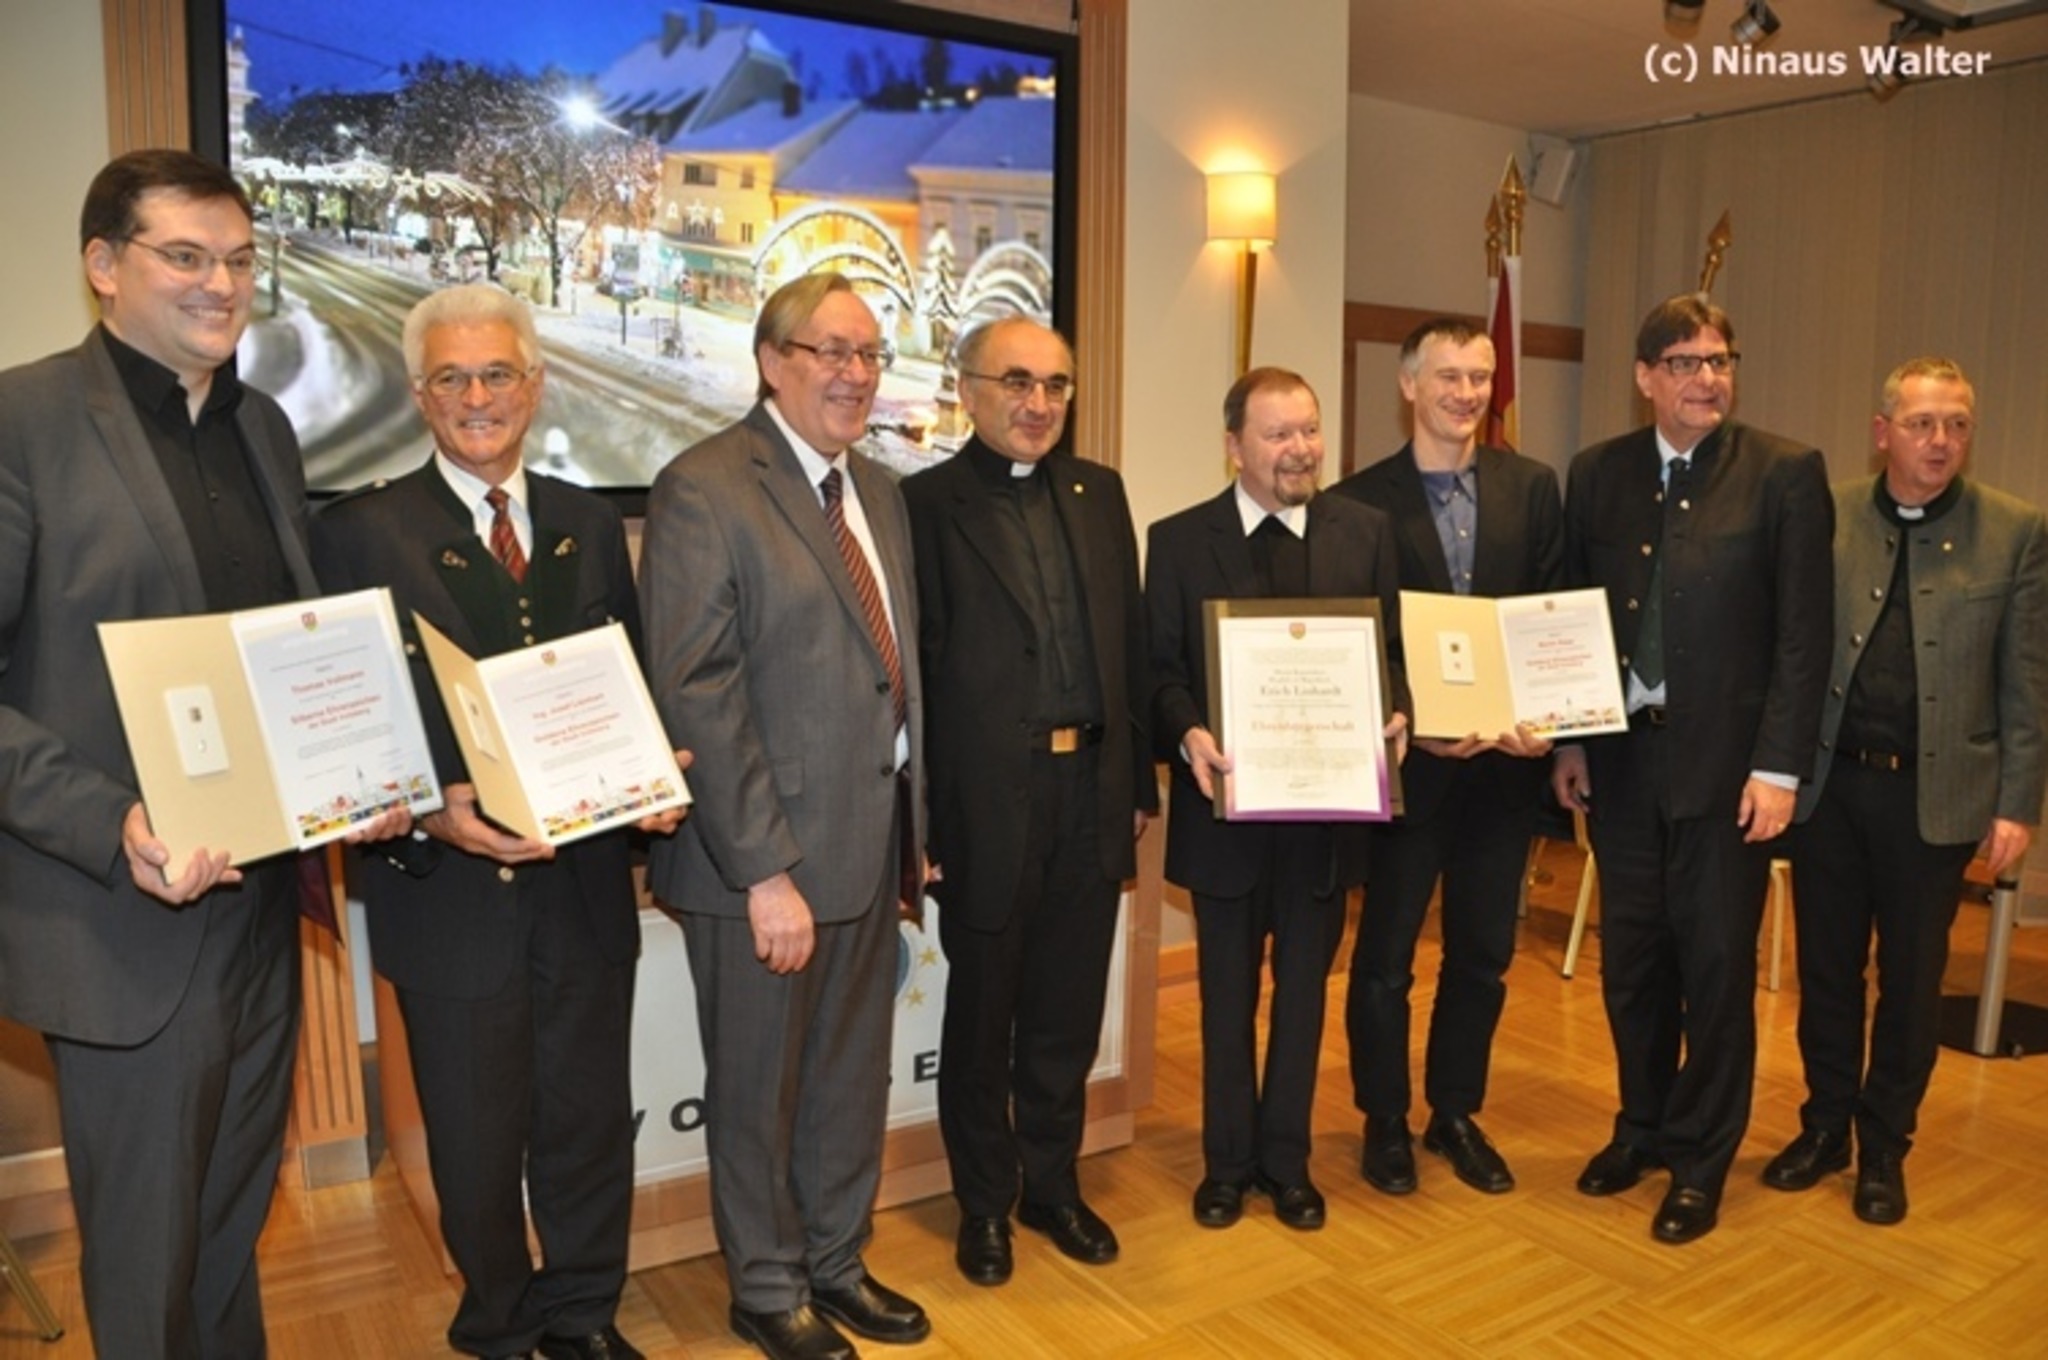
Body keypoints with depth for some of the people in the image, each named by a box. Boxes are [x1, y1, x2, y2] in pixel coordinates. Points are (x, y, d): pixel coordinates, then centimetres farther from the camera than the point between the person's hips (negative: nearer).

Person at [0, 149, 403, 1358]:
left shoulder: (264, 427, 11)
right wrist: (111, 825, -24)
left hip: (265, 901, 6)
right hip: (127, 921, -6)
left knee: (236, 1225, 22)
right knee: (148, 1258, 11)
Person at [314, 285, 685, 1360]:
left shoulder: (591, 526, 7)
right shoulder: (359, 532, -5)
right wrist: (432, 817, -23)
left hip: (587, 881, 3)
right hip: (452, 891, -3)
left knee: (590, 1122, 17)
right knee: (478, 1142, 15)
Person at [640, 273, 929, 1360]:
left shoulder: (878, 490, 11)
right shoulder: (704, 488, -13)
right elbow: (696, 694, -18)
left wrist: (911, 830, 11)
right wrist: (764, 869, -20)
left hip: (874, 842, 7)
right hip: (768, 856, -7)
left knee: (853, 1078, 19)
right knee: (760, 1087, 13)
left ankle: (836, 1262, 40)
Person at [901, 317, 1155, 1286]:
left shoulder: (1099, 493, 9)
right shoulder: (926, 504, -6)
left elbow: (1132, 643, 9)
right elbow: (913, 668, -9)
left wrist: (1140, 782, 8)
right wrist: (922, 815, -11)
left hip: (1091, 789, 5)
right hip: (988, 798, -4)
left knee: (1068, 1013, 16)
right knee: (983, 1016, 13)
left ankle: (1052, 1182, 36)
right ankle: (985, 1202, 32)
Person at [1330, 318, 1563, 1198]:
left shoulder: (1532, 487, 4)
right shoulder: (1360, 501, -5)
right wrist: (1403, 727, -18)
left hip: (1506, 756, 3)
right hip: (1407, 757, -3)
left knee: (1484, 952, 14)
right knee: (1384, 953, 9)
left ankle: (1456, 1115, 33)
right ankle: (1385, 1121, 28)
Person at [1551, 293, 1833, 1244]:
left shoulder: (1785, 474, -4)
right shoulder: (1598, 474, 6)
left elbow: (1804, 632, -7)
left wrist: (1778, 766, -12)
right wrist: (1567, 740, 4)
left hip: (1727, 762, -3)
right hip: (1622, 755, 3)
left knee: (1716, 966, 6)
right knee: (1629, 959, 13)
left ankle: (1699, 1160, 23)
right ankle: (1642, 1125, 33)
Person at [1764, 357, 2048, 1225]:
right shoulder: (1827, 518, 0)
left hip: (1936, 793, -1)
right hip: (1829, 782, 1)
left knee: (1910, 981, 11)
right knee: (1826, 969, 12)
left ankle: (1884, 1148, 27)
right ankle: (1824, 1126, 30)